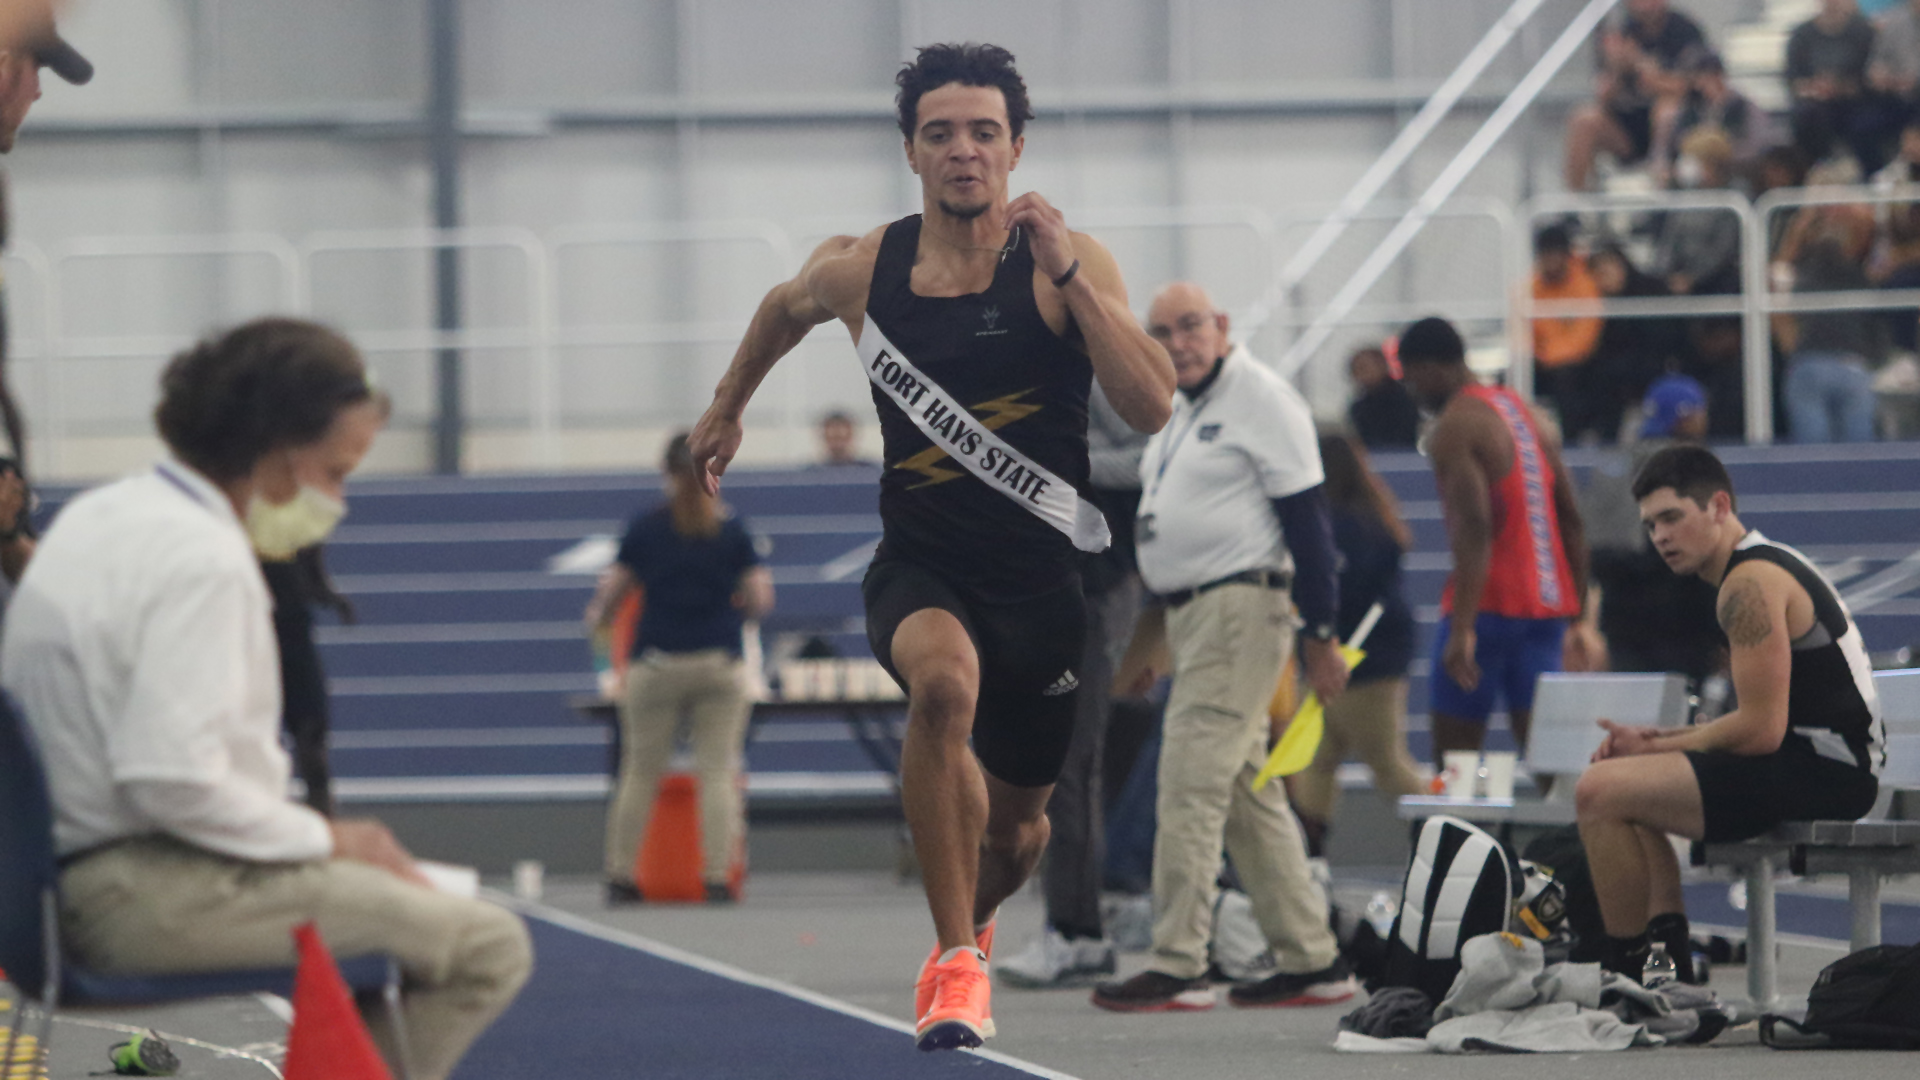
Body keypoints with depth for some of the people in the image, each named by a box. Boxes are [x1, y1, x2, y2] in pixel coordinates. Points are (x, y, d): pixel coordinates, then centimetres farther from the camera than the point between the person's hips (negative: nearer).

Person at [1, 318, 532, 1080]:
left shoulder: (98, 517, 14)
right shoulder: (204, 561, -17)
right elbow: (171, 781, -25)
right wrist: (324, 839, -11)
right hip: (154, 893, -11)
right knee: (489, 947, -11)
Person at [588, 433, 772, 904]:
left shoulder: (646, 526, -2)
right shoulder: (732, 529, 0)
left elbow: (614, 588, 0)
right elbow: (761, 599, -1)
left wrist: (596, 616, 20)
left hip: (657, 665, 0)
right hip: (720, 663, 0)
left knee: (640, 771, 8)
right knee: (718, 772, 3)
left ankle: (620, 876, 10)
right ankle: (718, 878, -4)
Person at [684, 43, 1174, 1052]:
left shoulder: (1069, 262, -11)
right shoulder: (858, 270, -5)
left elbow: (1153, 407, -23)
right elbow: (784, 306, 20)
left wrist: (1065, 274, -28)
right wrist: (728, 407, 31)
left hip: (1044, 572, 1)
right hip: (920, 567, -1)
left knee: (1017, 825, 16)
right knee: (945, 680, -36)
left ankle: (968, 923, 56)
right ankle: (956, 962, -26)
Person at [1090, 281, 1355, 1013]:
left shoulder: (1261, 399, -10)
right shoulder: (1180, 411, 18)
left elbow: (1306, 516, -13)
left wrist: (1321, 635, -16)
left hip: (1240, 610, -10)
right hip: (1191, 616, 10)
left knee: (1190, 788, -13)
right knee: (1248, 797, 10)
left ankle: (1178, 968, -13)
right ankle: (1312, 961, 14)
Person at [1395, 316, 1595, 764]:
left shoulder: (1455, 427, -9)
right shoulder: (1526, 412, 17)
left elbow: (1474, 528, -21)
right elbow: (1571, 520, 18)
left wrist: (1462, 628, -26)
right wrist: (1580, 620, 22)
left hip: (1490, 606, -7)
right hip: (1547, 603, 7)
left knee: (1454, 753, -1)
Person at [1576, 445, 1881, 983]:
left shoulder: (1751, 583, -14)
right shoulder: (1770, 564, 19)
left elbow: (1761, 730, -20)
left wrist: (1656, 747, -8)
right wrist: (1657, 738, 9)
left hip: (1819, 771, -11)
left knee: (1600, 792, -18)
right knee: (1629, 789, 27)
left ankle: (1625, 972, -9)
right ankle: (1669, 954, 13)